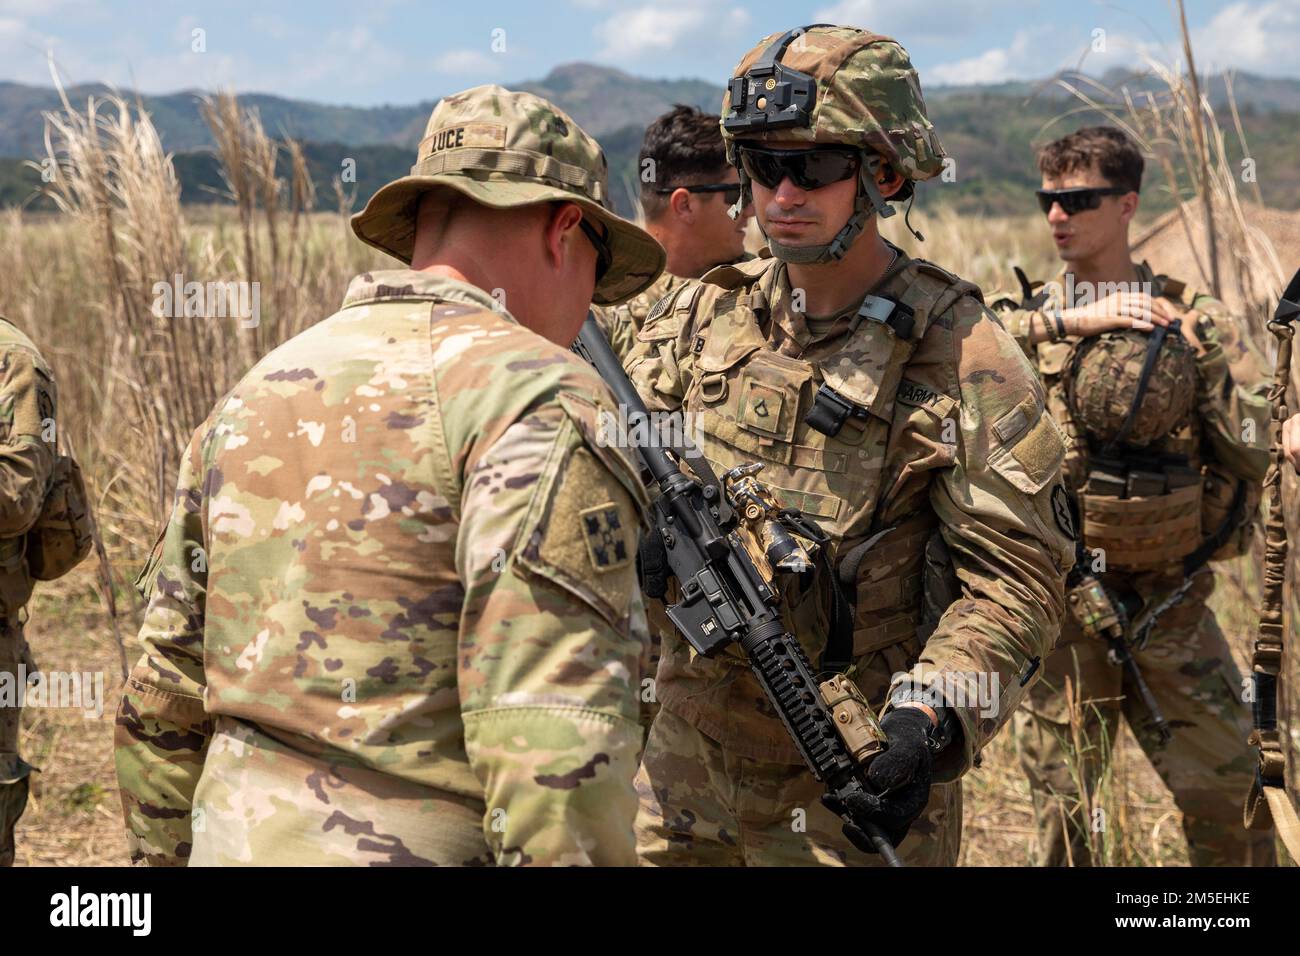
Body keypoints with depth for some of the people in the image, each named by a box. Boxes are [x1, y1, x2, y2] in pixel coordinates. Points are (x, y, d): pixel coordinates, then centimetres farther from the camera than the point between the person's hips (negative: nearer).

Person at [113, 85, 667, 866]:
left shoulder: (253, 398, 10)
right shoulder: (544, 405, -12)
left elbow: (162, 710, 15)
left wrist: (169, 853, 23)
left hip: (234, 839, 7)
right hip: (423, 849, -7)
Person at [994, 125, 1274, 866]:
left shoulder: (1192, 319, -1)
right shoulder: (1027, 316, 3)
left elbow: (1248, 446, -5)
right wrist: (1065, 320, -20)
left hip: (1169, 600, 0)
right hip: (1058, 598, 1)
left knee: (1228, 793, 5)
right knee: (1063, 807, 8)